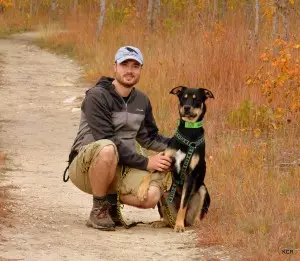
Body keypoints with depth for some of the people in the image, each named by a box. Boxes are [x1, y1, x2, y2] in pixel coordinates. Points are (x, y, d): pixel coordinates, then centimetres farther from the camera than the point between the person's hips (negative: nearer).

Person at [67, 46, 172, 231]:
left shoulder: (142, 101, 10)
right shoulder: (97, 97, -14)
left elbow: (149, 137, 20)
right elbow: (107, 140, -21)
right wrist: (145, 163, -22)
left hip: (121, 168, 6)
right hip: (85, 166, -6)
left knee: (151, 197, -24)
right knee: (107, 149, -41)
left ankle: (110, 198, 10)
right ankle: (99, 209, -18)